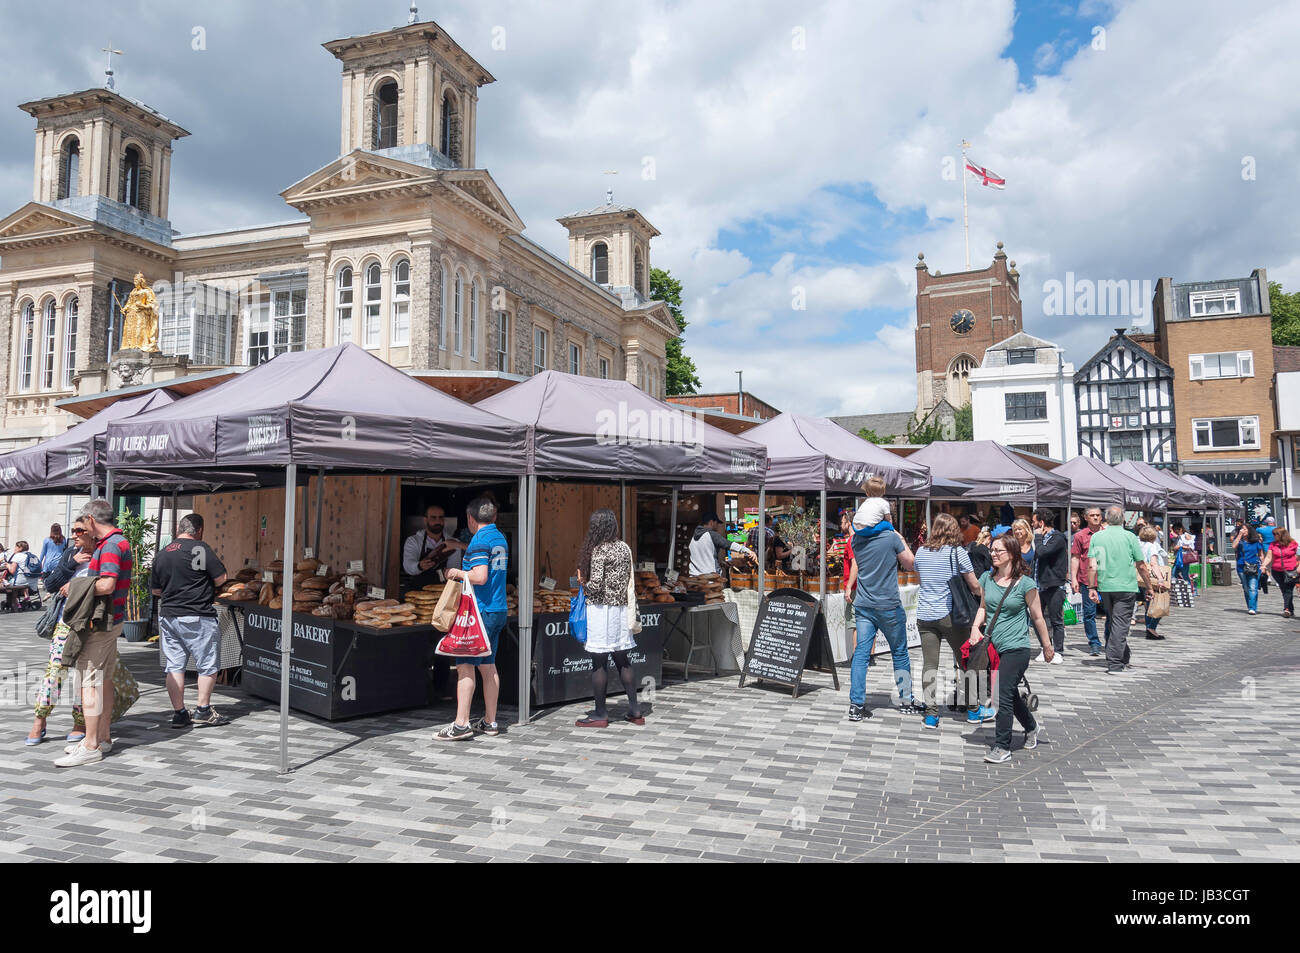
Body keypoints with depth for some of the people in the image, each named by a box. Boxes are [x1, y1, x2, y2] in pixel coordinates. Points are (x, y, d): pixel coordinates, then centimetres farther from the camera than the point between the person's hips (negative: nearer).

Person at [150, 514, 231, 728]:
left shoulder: (161, 554, 10)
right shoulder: (200, 549, -10)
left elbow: (155, 589, 17)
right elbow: (220, 578, -10)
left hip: (168, 616, 6)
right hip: (197, 617, -6)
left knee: (174, 666, 9)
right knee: (208, 665, 5)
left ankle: (179, 713, 11)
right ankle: (203, 711, 7)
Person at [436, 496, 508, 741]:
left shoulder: (479, 540, -13)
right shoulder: (500, 538, 15)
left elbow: (480, 576, -22)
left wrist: (457, 573, -6)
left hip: (480, 610, -9)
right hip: (498, 610, 9)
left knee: (465, 666, -6)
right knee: (488, 665, 13)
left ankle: (461, 724, -6)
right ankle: (490, 721, 17)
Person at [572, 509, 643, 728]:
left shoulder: (599, 550, -14)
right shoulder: (625, 548, 8)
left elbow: (595, 584, -19)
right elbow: (629, 579, 11)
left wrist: (582, 582, 0)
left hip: (601, 608, -7)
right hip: (621, 606, 7)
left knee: (599, 662, 1)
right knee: (622, 660, 14)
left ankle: (600, 714, 9)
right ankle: (635, 710, 18)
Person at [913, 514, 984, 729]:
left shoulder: (921, 552, 7)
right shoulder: (957, 552, -6)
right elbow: (974, 585, -2)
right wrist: (982, 594, 18)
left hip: (924, 615, 3)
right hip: (949, 614, -3)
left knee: (929, 664, 3)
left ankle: (931, 714, 2)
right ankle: (974, 708, 22)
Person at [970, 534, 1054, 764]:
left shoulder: (1025, 583, -10)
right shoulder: (987, 578, 5)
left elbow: (1037, 617, -2)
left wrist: (1047, 646, 7)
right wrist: (976, 626, 0)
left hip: (1016, 648, -6)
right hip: (993, 647, 6)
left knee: (1004, 696, -8)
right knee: (1010, 694, 19)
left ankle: (1002, 748, 1)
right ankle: (1032, 728, 43)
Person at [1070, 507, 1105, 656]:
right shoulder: (1080, 536, 4)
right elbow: (1075, 558, 4)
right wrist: (1074, 579, -3)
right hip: (1087, 580, -1)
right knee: (1089, 612, 2)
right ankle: (1094, 643, 11)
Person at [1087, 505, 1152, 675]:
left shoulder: (1096, 537, 3)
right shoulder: (1129, 537, -4)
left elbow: (1092, 566, -2)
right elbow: (1141, 566, 0)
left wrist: (1092, 588, 2)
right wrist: (1149, 586, 12)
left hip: (1105, 586, 3)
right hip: (1126, 587, -3)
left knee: (1111, 622, 17)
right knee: (1120, 624, -2)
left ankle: (1123, 659, 27)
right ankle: (1115, 664, -5)